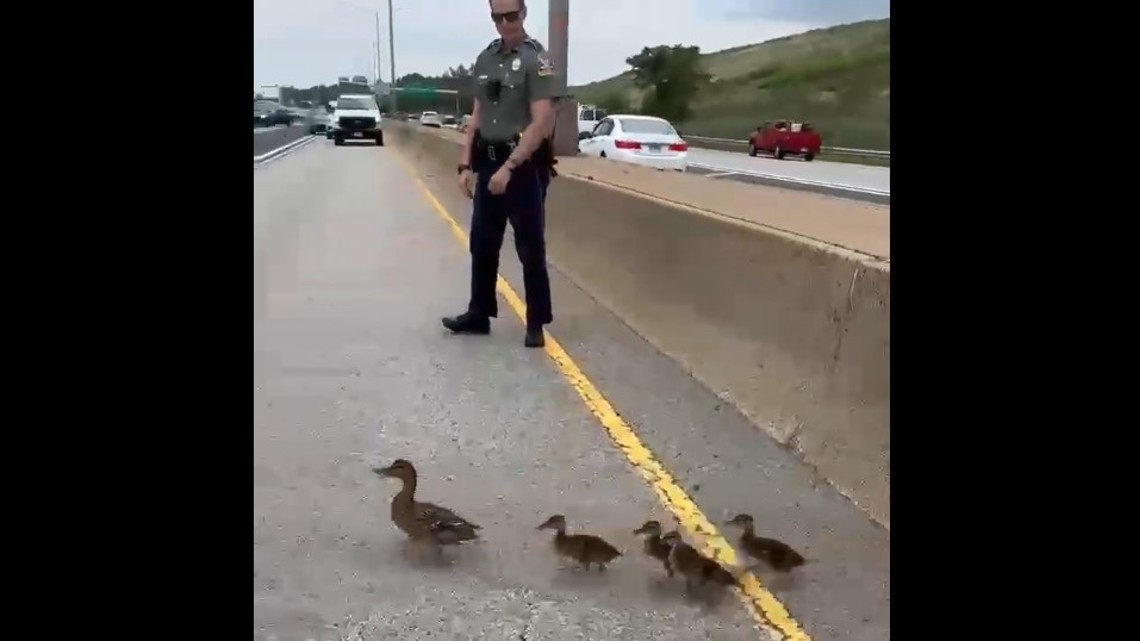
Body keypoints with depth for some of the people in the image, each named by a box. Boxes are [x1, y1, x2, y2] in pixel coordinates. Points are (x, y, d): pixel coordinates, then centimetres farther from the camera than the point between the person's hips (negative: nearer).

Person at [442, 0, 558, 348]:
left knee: (530, 249, 1)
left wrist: (509, 167, -22)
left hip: (523, 166, -6)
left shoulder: (536, 59, -11)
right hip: (488, 164, 7)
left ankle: (536, 323, 9)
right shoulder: (485, 59, 10)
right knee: (482, 244, 12)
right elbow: (477, 117, 14)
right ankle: (479, 314, 23)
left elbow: (541, 123, -18)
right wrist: (465, 165, 6)